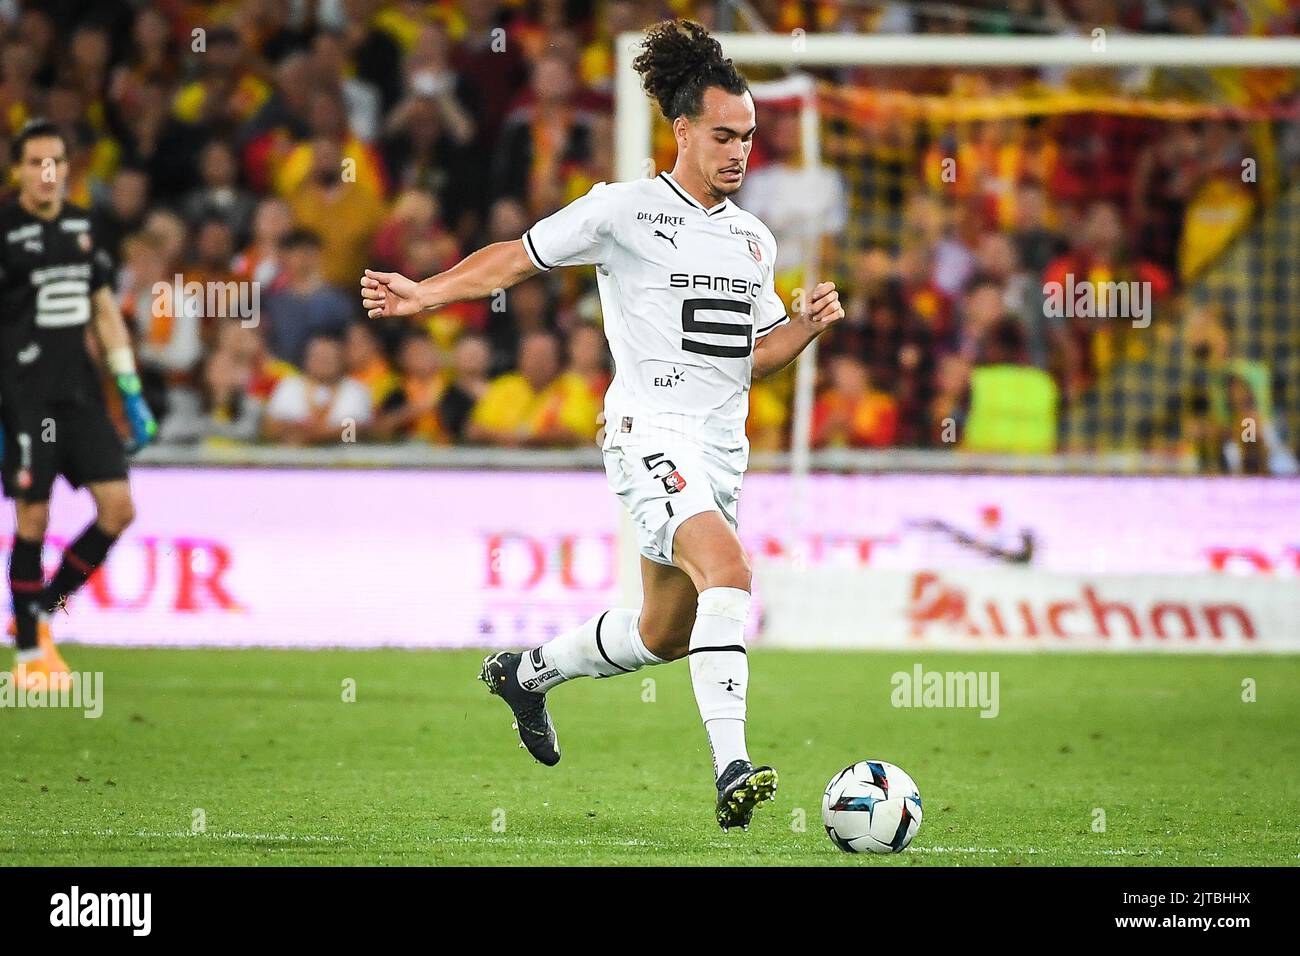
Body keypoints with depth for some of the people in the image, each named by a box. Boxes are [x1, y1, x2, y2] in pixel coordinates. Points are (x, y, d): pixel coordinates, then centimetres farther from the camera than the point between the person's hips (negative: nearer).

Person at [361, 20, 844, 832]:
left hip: (720, 448, 7)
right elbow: (518, 257, 4)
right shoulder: (624, 209, -2)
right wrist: (424, 294, -6)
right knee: (728, 571, -30)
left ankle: (529, 672, 42)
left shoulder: (754, 239, 15)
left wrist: (812, 324, 2)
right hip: (651, 431, -7)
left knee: (664, 635, 15)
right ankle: (733, 771, -37)